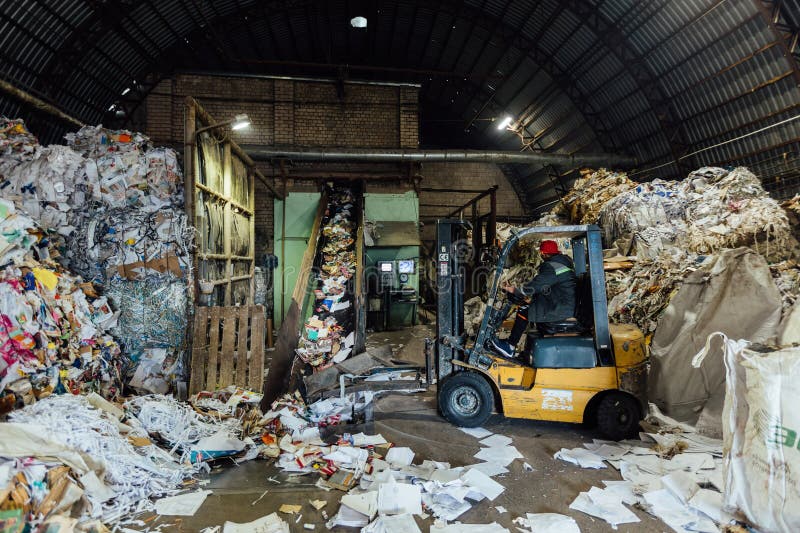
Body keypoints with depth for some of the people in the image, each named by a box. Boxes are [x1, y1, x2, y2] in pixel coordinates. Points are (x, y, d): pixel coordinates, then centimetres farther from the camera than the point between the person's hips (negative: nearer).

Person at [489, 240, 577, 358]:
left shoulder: (551, 267, -17)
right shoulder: (563, 262, 15)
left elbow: (534, 286, -19)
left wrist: (514, 290, -6)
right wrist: (531, 295, 20)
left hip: (561, 309, -10)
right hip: (569, 306, 10)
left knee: (524, 310, -7)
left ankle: (510, 346, 0)